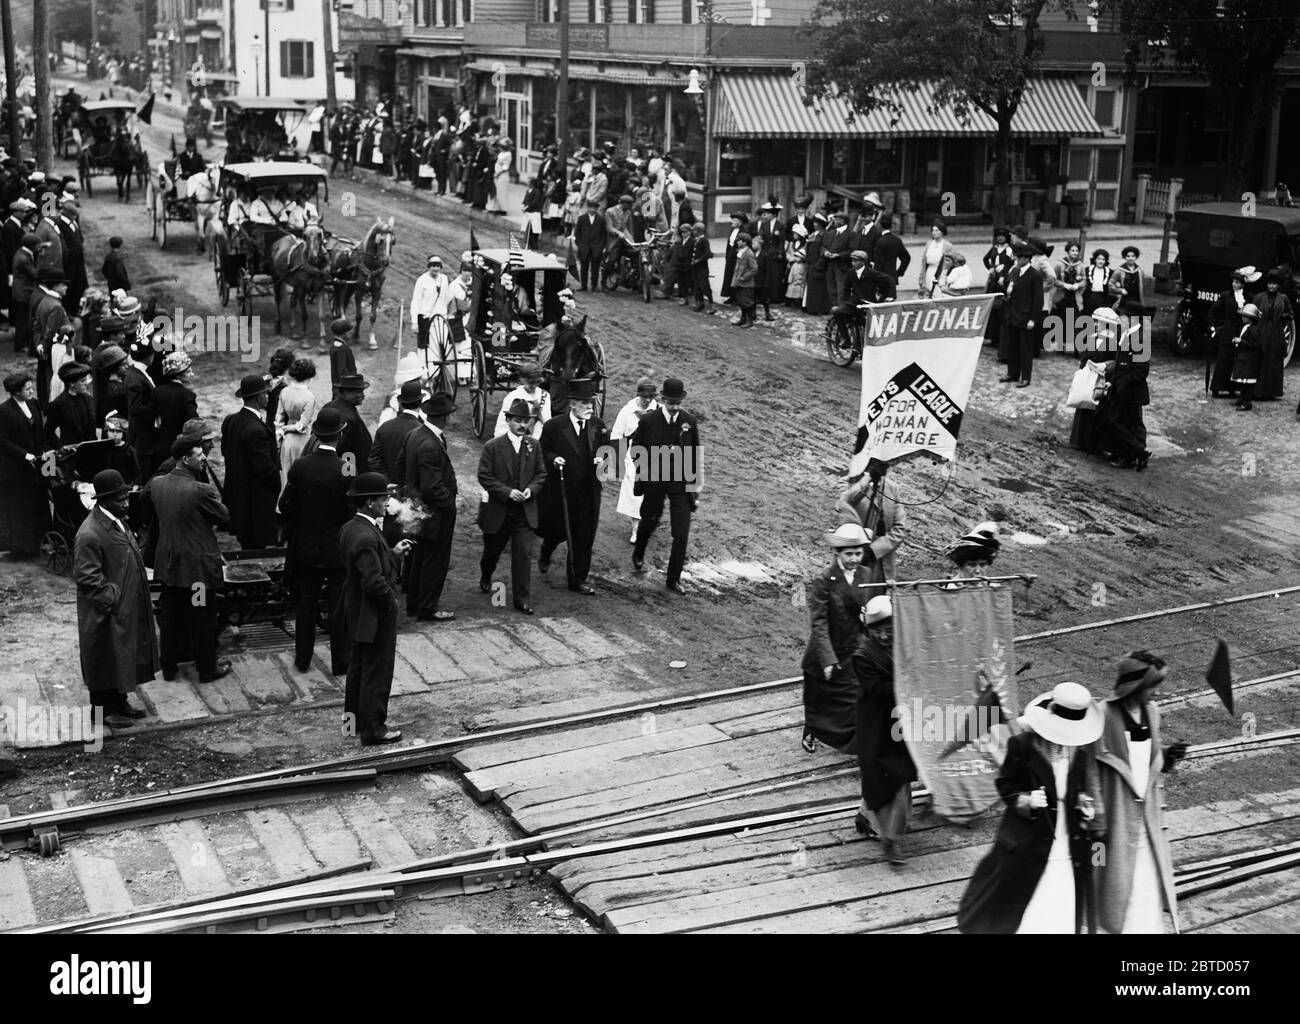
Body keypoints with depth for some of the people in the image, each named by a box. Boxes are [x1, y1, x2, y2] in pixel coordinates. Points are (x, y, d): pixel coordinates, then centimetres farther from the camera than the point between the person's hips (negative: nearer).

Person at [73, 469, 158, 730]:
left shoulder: (117, 522, 7)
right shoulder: (89, 534, -23)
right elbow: (86, 577, -22)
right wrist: (112, 600, -20)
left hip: (127, 609, 9)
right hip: (105, 614, -9)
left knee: (124, 657, 18)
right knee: (105, 660, 4)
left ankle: (120, 701, 31)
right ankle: (104, 710, 16)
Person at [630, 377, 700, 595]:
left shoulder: (690, 422, -3)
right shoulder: (648, 421, -8)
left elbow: (695, 455, 6)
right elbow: (636, 451, 4)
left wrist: (695, 485, 7)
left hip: (681, 484, 1)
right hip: (654, 482, 0)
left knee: (682, 534, -5)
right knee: (649, 522, 19)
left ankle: (674, 579, 6)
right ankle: (638, 554, 50)